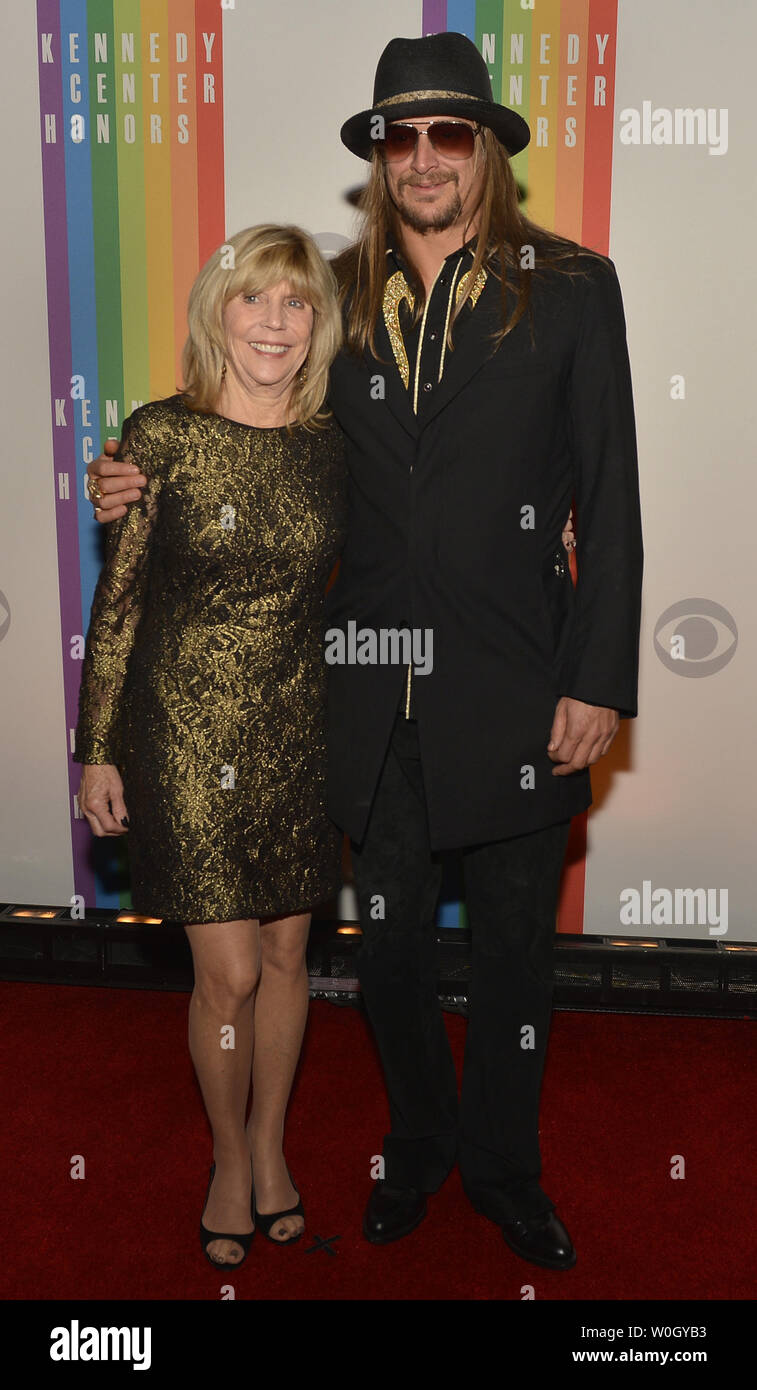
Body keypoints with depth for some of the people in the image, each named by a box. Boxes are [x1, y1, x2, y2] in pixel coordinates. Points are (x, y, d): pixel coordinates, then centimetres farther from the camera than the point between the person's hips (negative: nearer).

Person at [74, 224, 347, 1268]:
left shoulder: (332, 445, 2)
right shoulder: (163, 435, -8)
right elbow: (117, 598, -5)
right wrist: (98, 751, -4)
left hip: (300, 732, 3)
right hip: (187, 733, -3)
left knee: (287, 954, 13)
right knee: (229, 973, 2)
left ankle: (270, 1142, 38)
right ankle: (231, 1161, 29)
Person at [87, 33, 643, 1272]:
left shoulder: (570, 289, 0)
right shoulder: (338, 297, 7)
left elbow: (609, 501, -3)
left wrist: (598, 684, -7)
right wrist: (152, 490, -3)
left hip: (516, 694, -2)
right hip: (378, 695, 2)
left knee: (515, 952, 12)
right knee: (391, 949, 14)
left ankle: (502, 1169, 38)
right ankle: (418, 1148, 41)